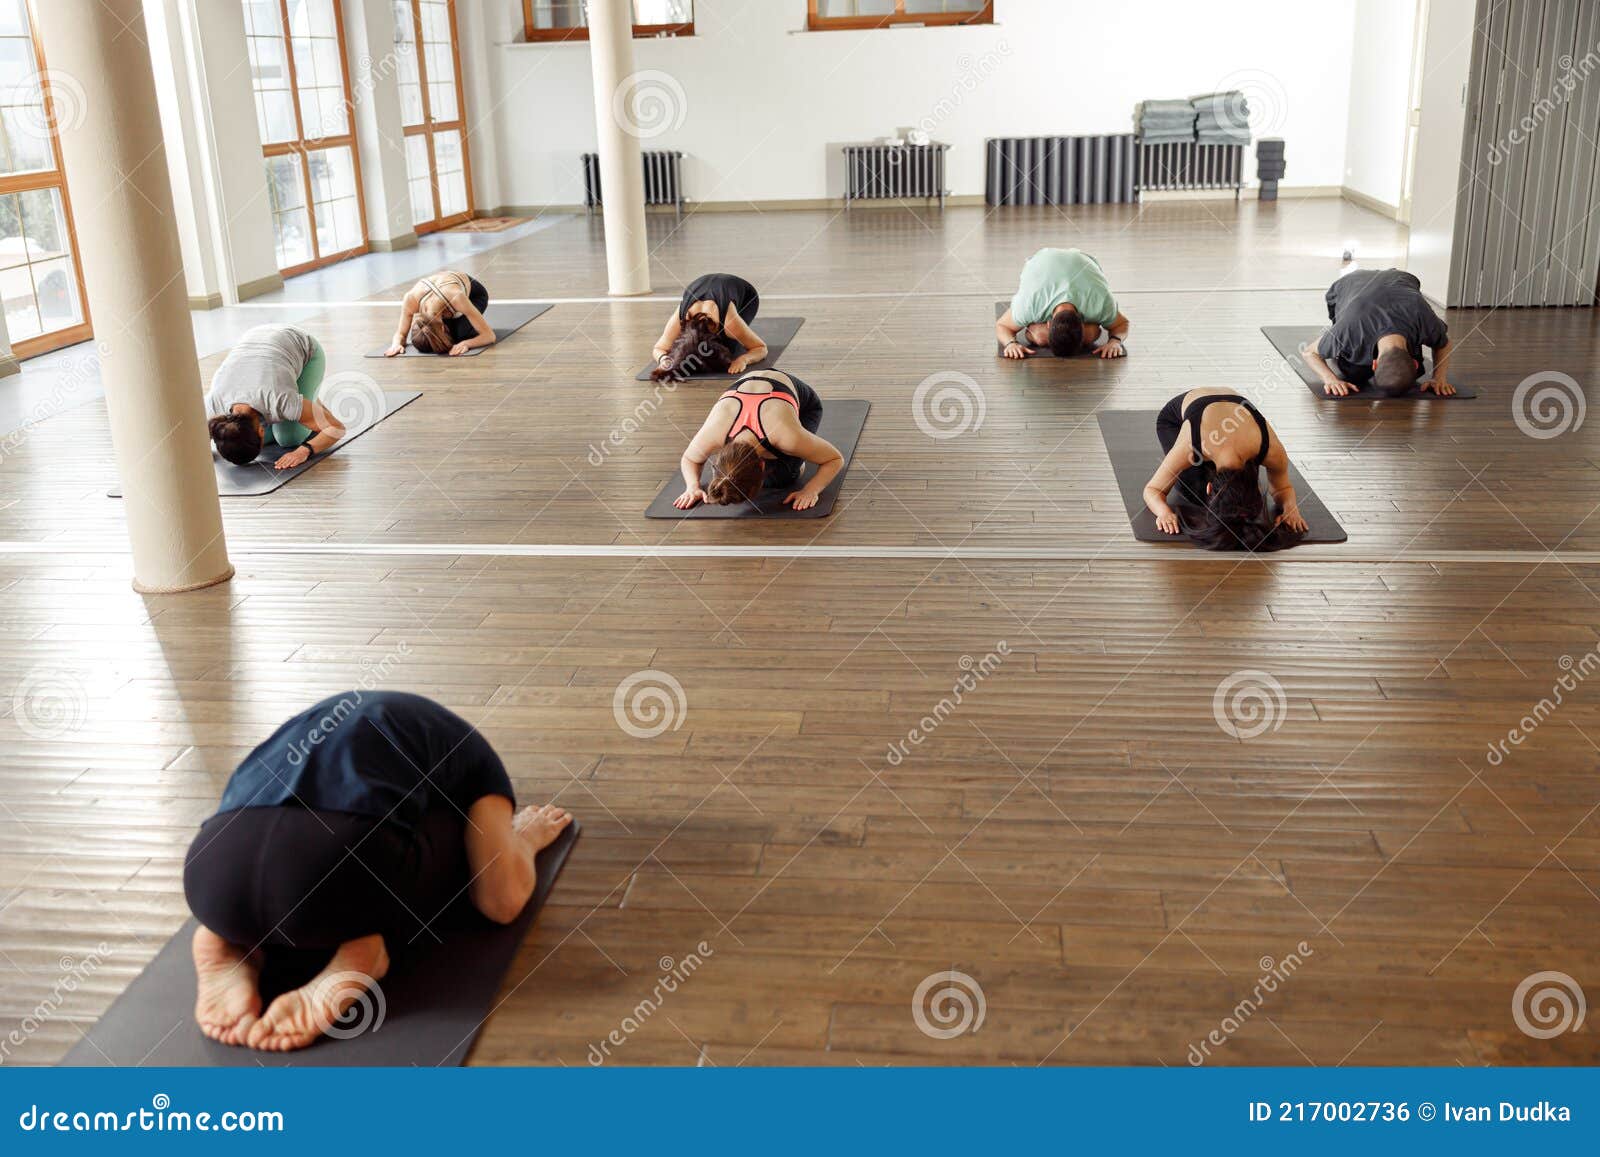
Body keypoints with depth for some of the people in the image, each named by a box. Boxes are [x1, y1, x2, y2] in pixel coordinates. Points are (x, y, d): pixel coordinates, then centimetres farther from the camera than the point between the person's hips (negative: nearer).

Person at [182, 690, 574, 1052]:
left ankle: (232, 945, 9)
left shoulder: (332, 719, 40)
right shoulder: (466, 751, 27)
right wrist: (525, 836, 41)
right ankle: (366, 945, 0)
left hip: (214, 878, 5)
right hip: (337, 878, -5)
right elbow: (503, 900, 21)